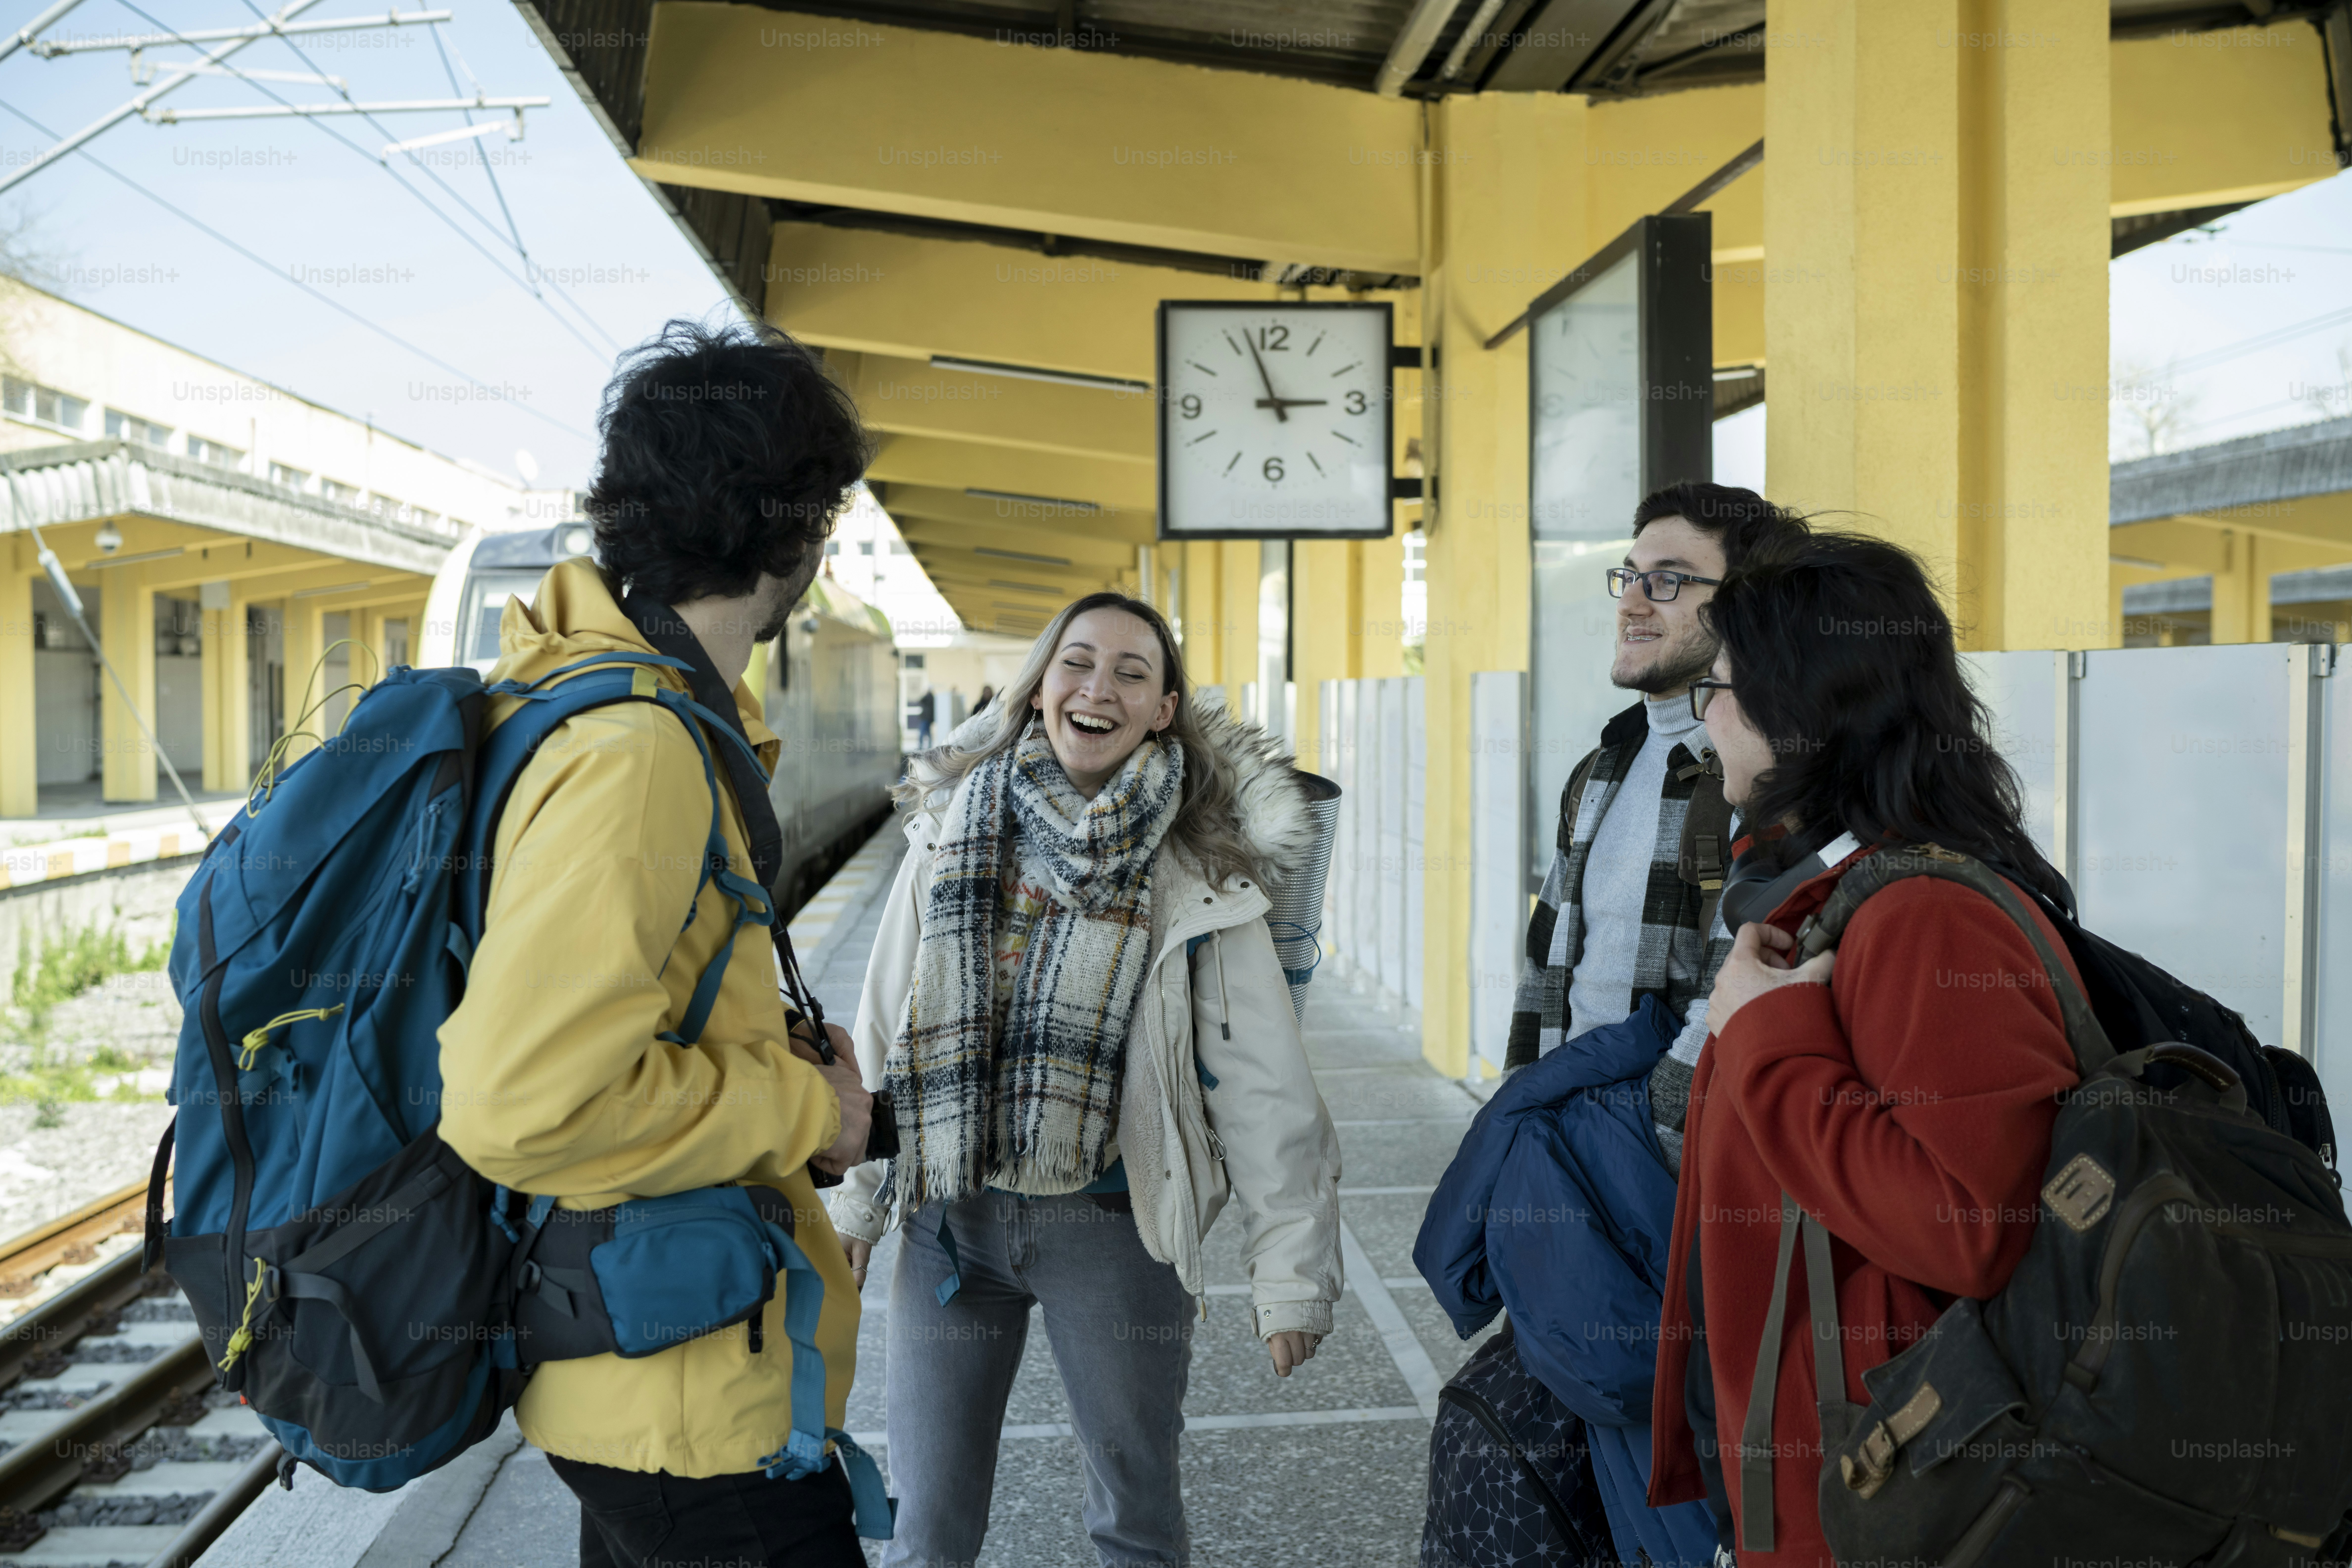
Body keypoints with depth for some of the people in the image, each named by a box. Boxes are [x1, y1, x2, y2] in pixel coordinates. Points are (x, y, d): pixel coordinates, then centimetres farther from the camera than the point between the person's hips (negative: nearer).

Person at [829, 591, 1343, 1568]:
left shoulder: (1199, 872, -8)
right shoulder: (954, 828, 0)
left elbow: (1265, 1086, -7)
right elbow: (884, 1030, 8)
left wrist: (1293, 1276, -8)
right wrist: (854, 1202, 11)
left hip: (1112, 1225, -2)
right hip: (950, 1215, 2)